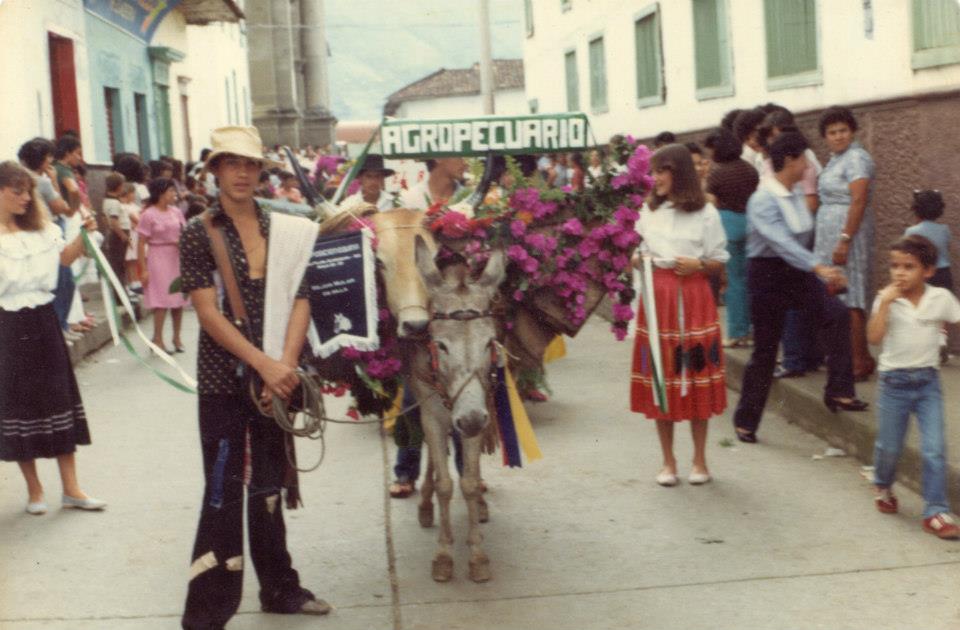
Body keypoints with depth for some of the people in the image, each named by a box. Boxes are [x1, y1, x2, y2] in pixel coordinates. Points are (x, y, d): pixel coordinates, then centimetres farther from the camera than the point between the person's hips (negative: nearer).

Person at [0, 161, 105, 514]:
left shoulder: (39, 228, 9)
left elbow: (64, 257, 19)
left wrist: (84, 236, 3)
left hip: (42, 321, 5)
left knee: (58, 397, 6)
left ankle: (71, 489, 14)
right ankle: (34, 490, 20)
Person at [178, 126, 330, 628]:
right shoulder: (199, 234, -4)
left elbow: (300, 300, 0)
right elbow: (209, 313, -12)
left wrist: (287, 363, -15)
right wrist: (264, 364, -19)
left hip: (277, 376, 4)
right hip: (223, 380, -4)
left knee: (269, 487, 16)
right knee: (224, 492, -3)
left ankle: (279, 587, 29)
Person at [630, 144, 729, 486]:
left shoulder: (705, 213, 0)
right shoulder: (648, 211, 10)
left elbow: (720, 264, 4)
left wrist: (697, 265, -14)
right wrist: (637, 260, -5)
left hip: (692, 296, -3)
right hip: (656, 295, 3)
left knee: (695, 377, 2)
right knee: (659, 377, 4)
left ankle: (699, 459, 14)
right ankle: (668, 461, 15)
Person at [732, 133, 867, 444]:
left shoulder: (795, 195, 5)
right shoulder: (762, 201, -20)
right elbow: (781, 242, -33)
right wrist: (819, 267, -43)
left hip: (796, 270, 7)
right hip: (768, 272, -7)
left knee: (836, 313, -18)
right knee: (765, 349, 1)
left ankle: (838, 391, -14)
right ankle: (745, 421, 16)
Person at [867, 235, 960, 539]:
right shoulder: (887, 299, -7)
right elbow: (874, 337, -17)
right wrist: (885, 302, -22)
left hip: (928, 381, 0)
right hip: (894, 382, 0)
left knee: (935, 449, -7)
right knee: (889, 447, 11)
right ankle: (883, 488, 42)